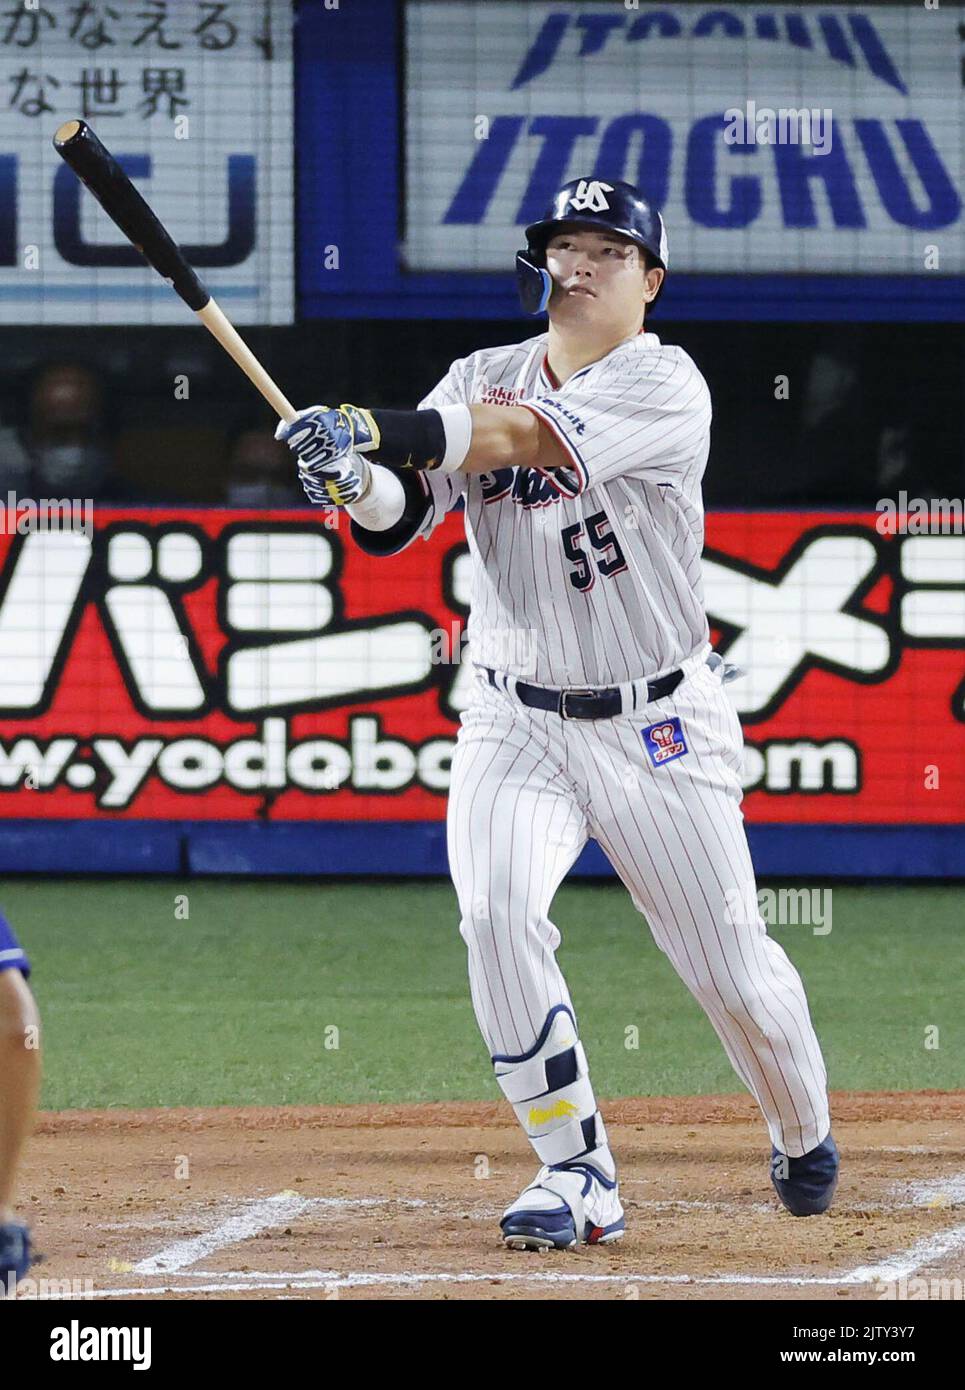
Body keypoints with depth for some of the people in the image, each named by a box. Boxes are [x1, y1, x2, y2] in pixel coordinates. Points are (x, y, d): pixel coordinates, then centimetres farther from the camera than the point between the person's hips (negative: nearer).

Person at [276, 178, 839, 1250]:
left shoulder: (664, 386, -13)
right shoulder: (483, 378, 4)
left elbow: (528, 437, -29)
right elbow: (400, 517, -7)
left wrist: (376, 433, -40)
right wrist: (354, 475, -30)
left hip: (659, 727, -3)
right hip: (515, 721, 3)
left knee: (729, 964, 5)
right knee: (496, 913, -22)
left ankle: (802, 1131, 36)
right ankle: (576, 1172, -11)